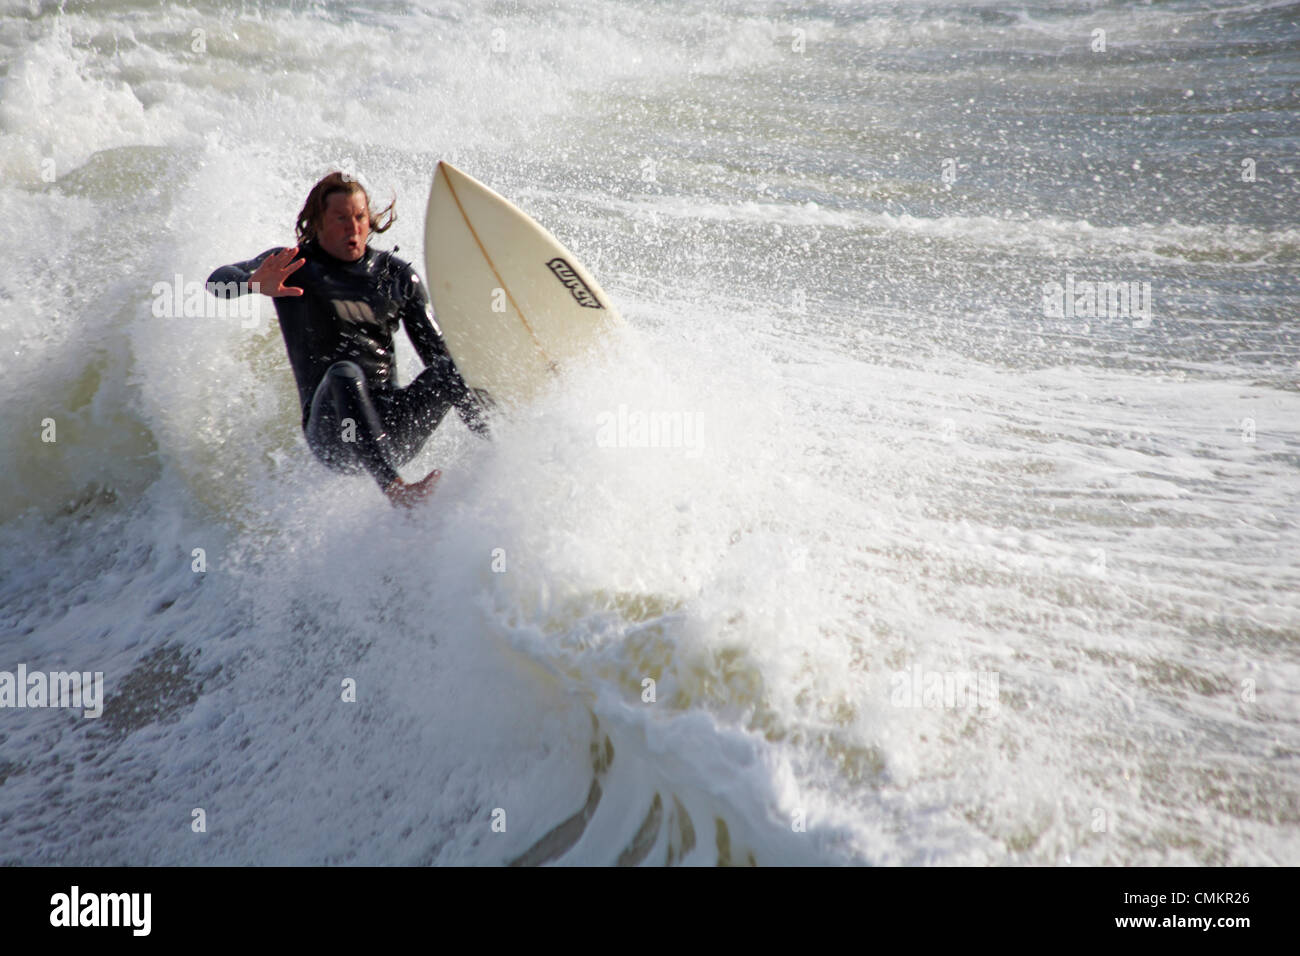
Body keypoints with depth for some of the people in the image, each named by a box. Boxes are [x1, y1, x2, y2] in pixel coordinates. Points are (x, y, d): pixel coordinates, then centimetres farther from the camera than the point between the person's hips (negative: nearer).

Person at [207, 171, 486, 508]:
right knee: (345, 373, -35)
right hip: (331, 430, -3)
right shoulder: (291, 265, 6)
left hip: (393, 425, 3)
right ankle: (393, 487, -47)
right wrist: (256, 284, -36)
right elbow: (219, 281, -11)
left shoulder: (397, 275, 13)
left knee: (449, 366, -22)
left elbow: (437, 353, 11)